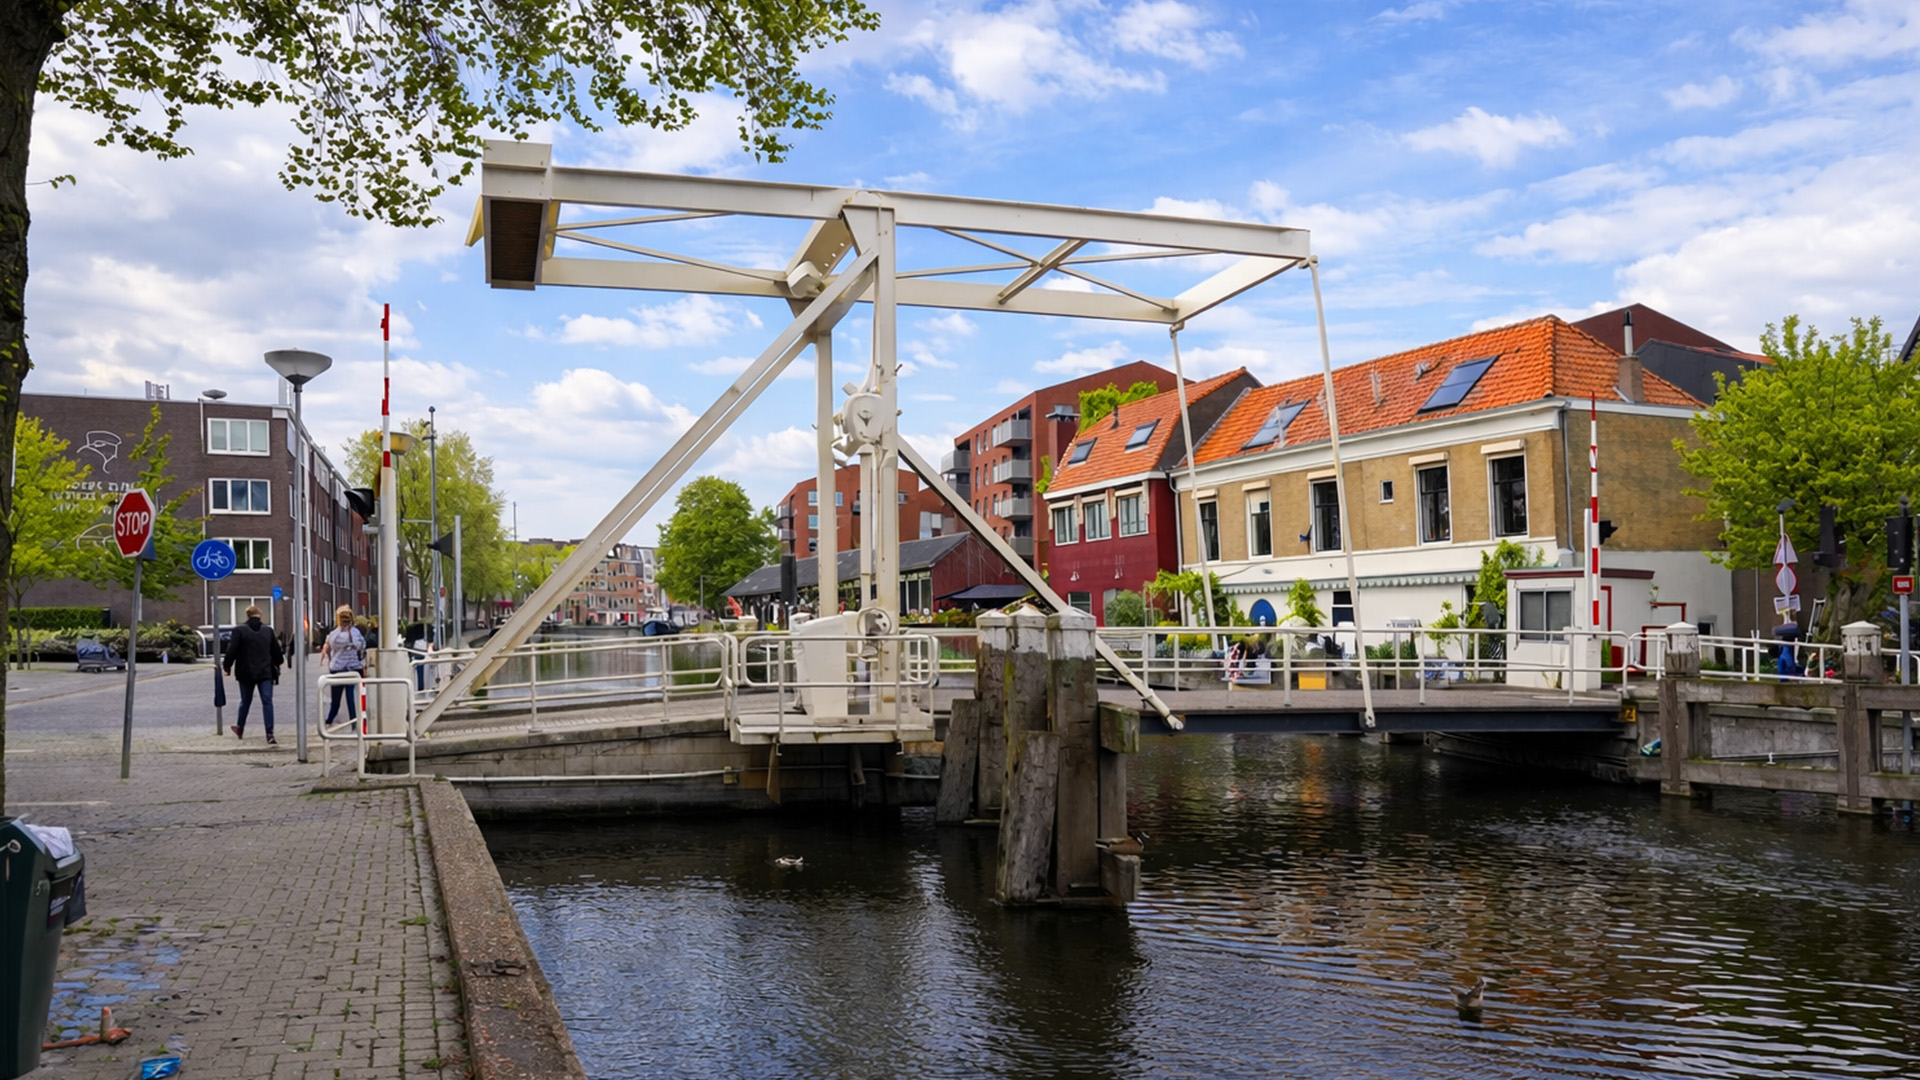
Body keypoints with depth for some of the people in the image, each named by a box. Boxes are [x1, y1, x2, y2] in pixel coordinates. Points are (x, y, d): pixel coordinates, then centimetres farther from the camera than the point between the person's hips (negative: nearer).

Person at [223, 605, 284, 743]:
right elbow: (276, 651, 11)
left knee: (245, 702, 17)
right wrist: (278, 662, 30)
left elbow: (232, 651, -8)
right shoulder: (268, 631, 3)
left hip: (246, 673, -1)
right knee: (267, 702, -4)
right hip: (265, 673, 1)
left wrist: (227, 666, 6)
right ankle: (269, 733, -15)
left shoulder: (239, 630, -6)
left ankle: (239, 728, 34)